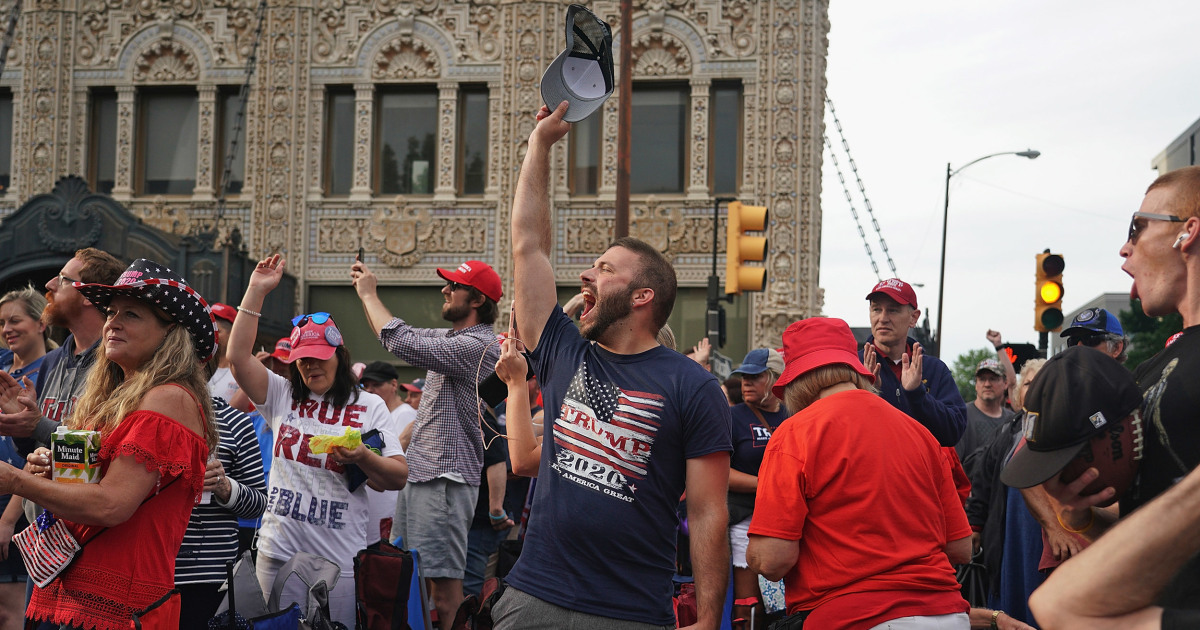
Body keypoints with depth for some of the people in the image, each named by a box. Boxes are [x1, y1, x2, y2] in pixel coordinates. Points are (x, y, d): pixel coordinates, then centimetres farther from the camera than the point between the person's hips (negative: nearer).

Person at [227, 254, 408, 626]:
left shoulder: (369, 407, 4)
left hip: (342, 559, -2)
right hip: (278, 553, 2)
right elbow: (238, 358, -5)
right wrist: (256, 292, -6)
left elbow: (399, 478, 2)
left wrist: (362, 458, -18)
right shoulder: (281, 396, 9)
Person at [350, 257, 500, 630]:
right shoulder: (450, 337, 16)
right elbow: (400, 335, 29)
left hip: (445, 479, -10)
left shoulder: (478, 345, -16)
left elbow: (402, 343, -22)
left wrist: (370, 295, -9)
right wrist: (365, 293, 16)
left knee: (444, 582, -10)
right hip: (420, 472, 10)